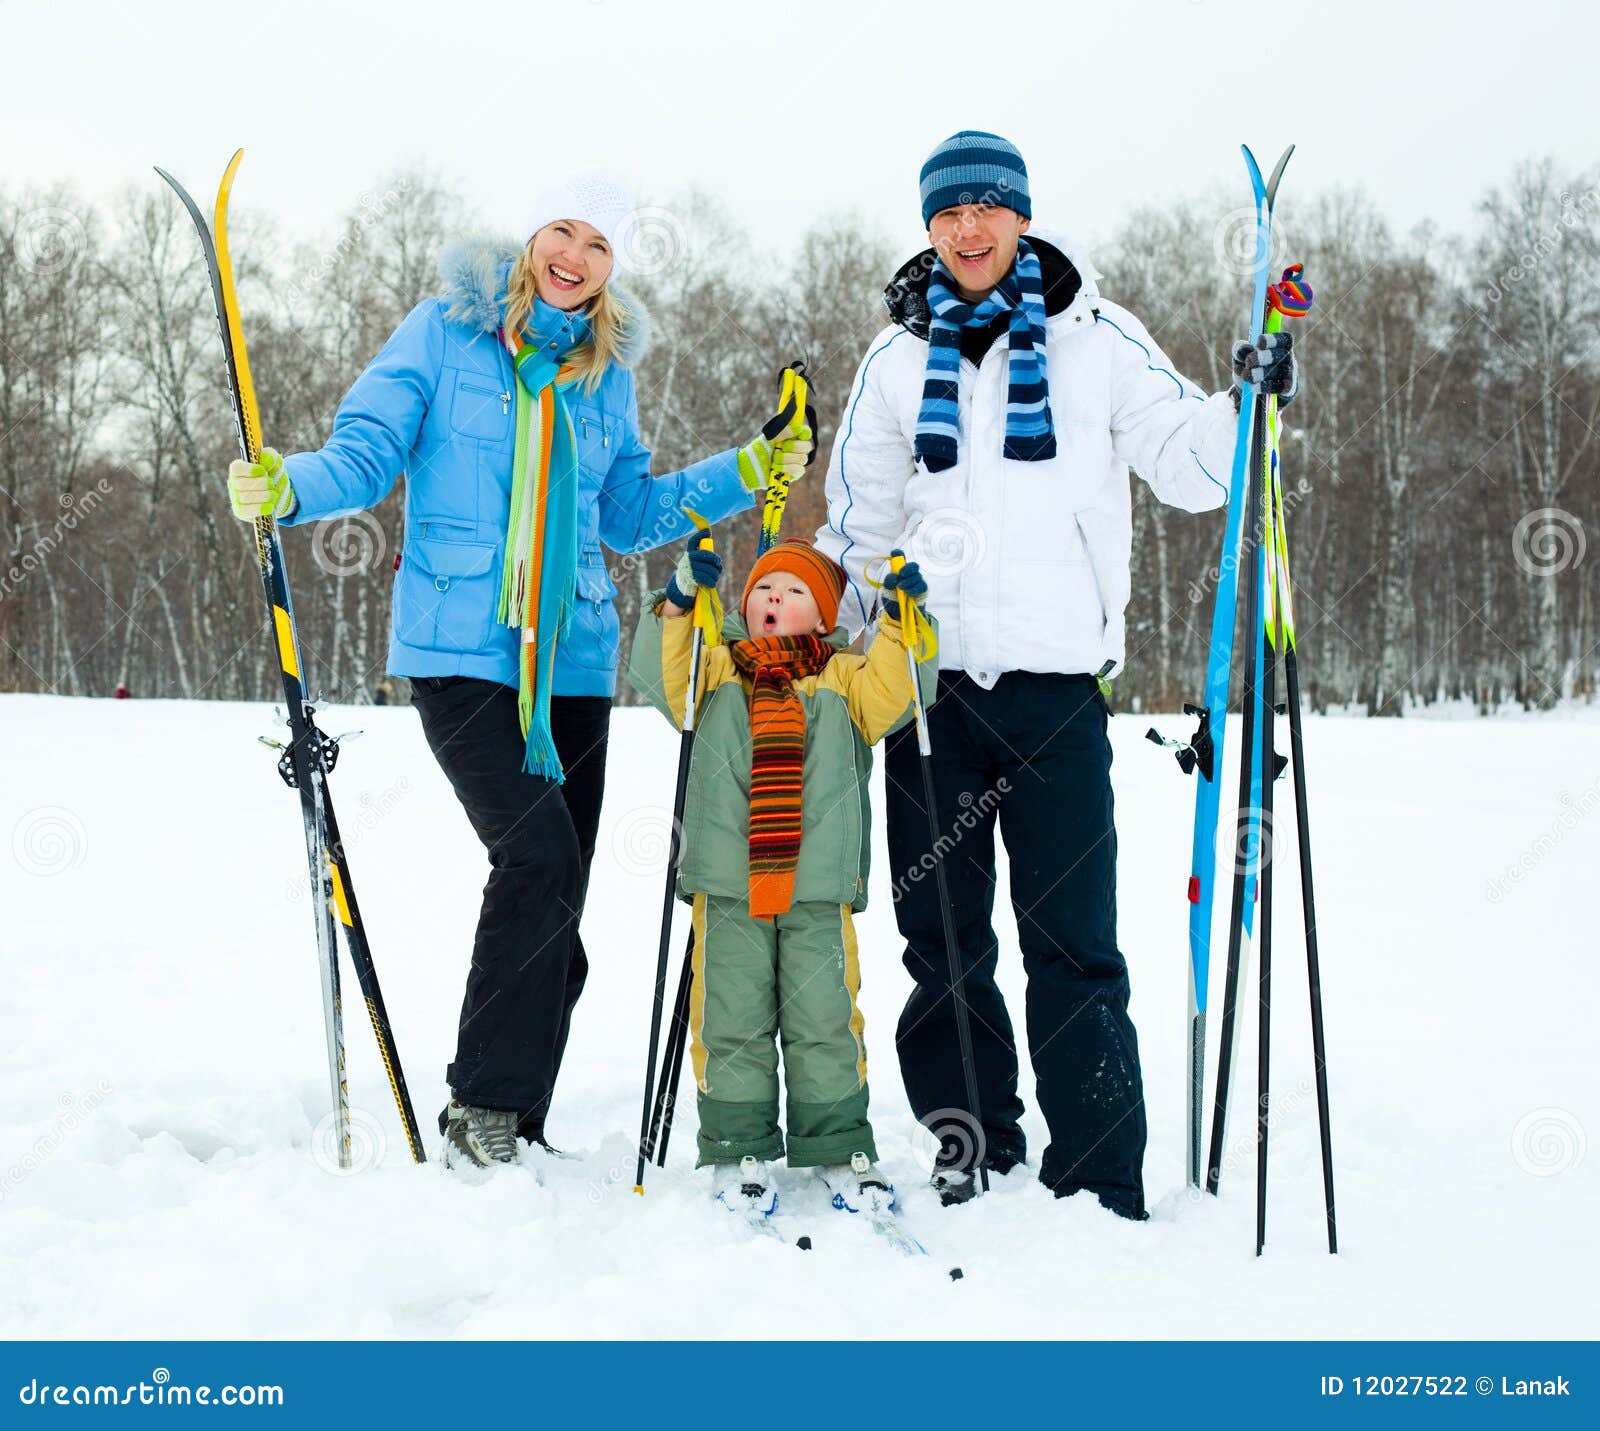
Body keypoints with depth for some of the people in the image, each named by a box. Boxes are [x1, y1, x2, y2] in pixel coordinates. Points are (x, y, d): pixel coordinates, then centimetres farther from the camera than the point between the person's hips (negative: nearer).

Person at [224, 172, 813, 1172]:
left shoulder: (609, 370, 14)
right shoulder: (446, 331, 2)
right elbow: (367, 451, -2)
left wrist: (745, 474, 13)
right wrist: (287, 488, -22)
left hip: (572, 659, 5)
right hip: (461, 650, -5)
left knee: (557, 900, 5)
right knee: (538, 854, -22)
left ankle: (514, 1128, 17)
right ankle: (482, 1107, -8)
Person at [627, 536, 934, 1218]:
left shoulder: (843, 678, 14)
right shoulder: (716, 670, 14)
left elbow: (891, 692, 0)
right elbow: (657, 672, 2)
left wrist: (899, 621, -7)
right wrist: (681, 596, -8)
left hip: (820, 886, 0)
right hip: (726, 885, 0)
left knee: (824, 1020, 2)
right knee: (733, 1019, 2)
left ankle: (841, 1150, 13)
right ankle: (739, 1151, 12)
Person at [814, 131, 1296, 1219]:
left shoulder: (1095, 336, 6)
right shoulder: (898, 359, 13)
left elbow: (1189, 467, 3)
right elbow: (858, 527, 20)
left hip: (1057, 681, -3)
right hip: (931, 679, 3)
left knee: (1073, 944, -4)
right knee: (942, 934, 8)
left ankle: (1100, 1187, 3)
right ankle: (973, 1150, 21)